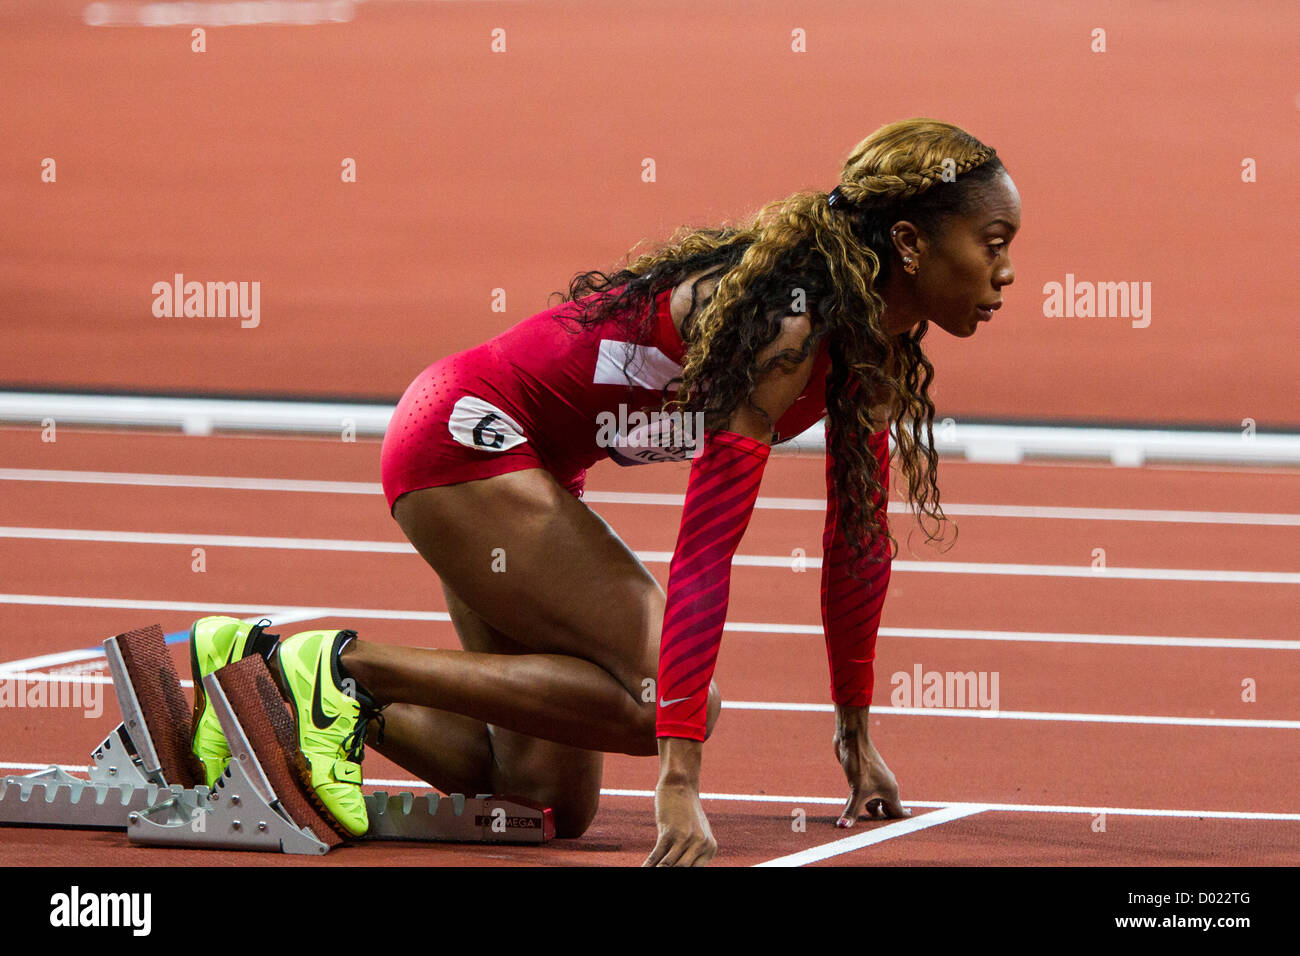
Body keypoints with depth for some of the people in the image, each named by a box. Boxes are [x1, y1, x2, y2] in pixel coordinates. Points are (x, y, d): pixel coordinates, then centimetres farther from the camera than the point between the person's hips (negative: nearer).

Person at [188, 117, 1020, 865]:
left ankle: (275, 673, 12)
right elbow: (706, 548, -34)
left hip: (524, 463, 10)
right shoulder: (781, 328, -28)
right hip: (466, 435, -10)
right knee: (654, 695, -22)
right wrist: (680, 784, -39)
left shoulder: (876, 346, 0)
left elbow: (860, 539, 10)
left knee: (553, 803, 6)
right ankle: (350, 667, -14)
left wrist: (857, 736, 11)